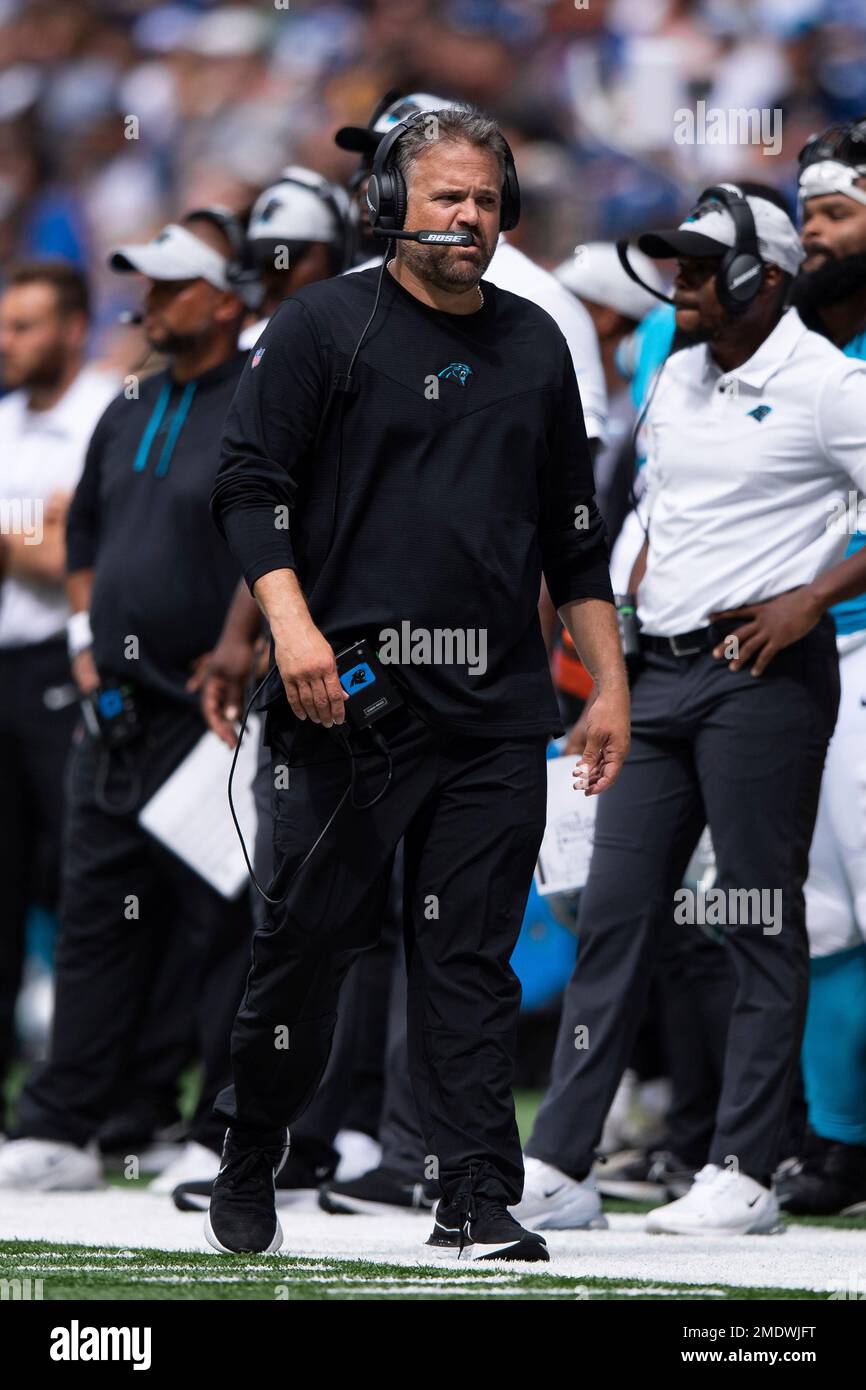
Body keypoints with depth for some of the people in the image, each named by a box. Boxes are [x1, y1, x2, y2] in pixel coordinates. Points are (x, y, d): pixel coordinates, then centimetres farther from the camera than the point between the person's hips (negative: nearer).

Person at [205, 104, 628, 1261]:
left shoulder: (535, 345, 17)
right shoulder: (324, 326, 2)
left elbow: (573, 533, 21)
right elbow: (250, 482, -2)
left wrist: (609, 683, 16)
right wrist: (291, 622, -16)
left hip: (498, 709, 4)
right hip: (351, 691, -4)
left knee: (472, 954, -1)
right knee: (312, 934, -1)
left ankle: (478, 1199, -2)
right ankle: (248, 1164, 16)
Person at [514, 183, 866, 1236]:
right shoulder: (678, 380, 15)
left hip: (763, 675, -7)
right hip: (662, 675, 7)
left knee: (761, 927, -3)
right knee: (614, 913, 4)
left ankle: (743, 1173, 1)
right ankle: (556, 1167, 5)